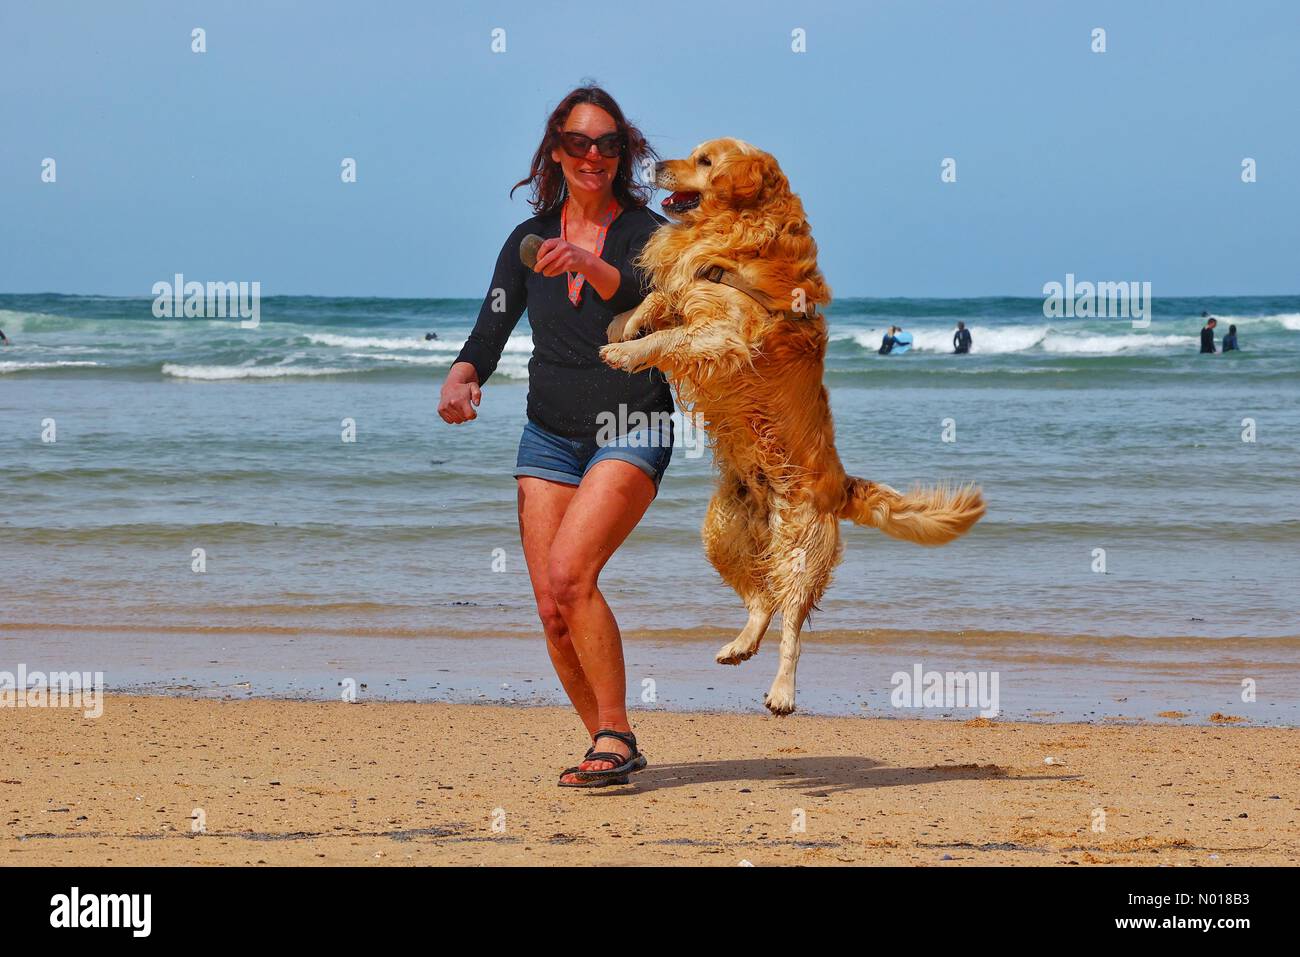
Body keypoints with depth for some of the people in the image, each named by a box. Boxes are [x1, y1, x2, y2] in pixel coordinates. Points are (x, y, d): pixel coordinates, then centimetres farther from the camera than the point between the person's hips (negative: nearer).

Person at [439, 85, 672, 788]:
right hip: (549, 437, 5)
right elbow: (490, 333, 6)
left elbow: (648, 300, -24)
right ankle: (611, 747, 11)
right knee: (552, 609, -4)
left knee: (569, 572, -24)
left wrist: (589, 267, -42)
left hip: (630, 431, -5)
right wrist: (461, 377, -16)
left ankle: (614, 735, -14)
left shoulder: (645, 231, -4)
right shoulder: (529, 240, 9)